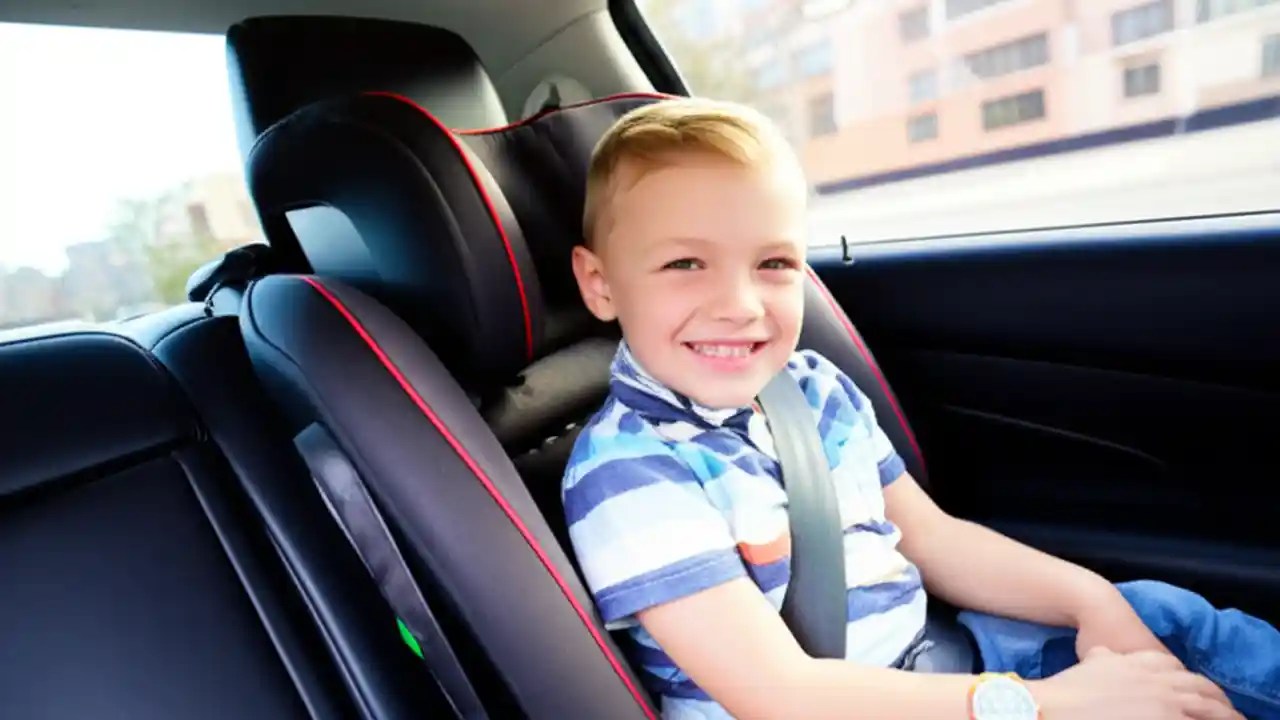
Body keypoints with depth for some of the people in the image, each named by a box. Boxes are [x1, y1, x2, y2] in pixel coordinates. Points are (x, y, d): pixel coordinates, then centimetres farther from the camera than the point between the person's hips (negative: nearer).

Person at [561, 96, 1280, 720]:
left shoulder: (816, 388, -1)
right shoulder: (627, 468, -23)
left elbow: (932, 538, 8)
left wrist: (1092, 599, -7)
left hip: (926, 658, 7)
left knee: (1162, 614, 4)